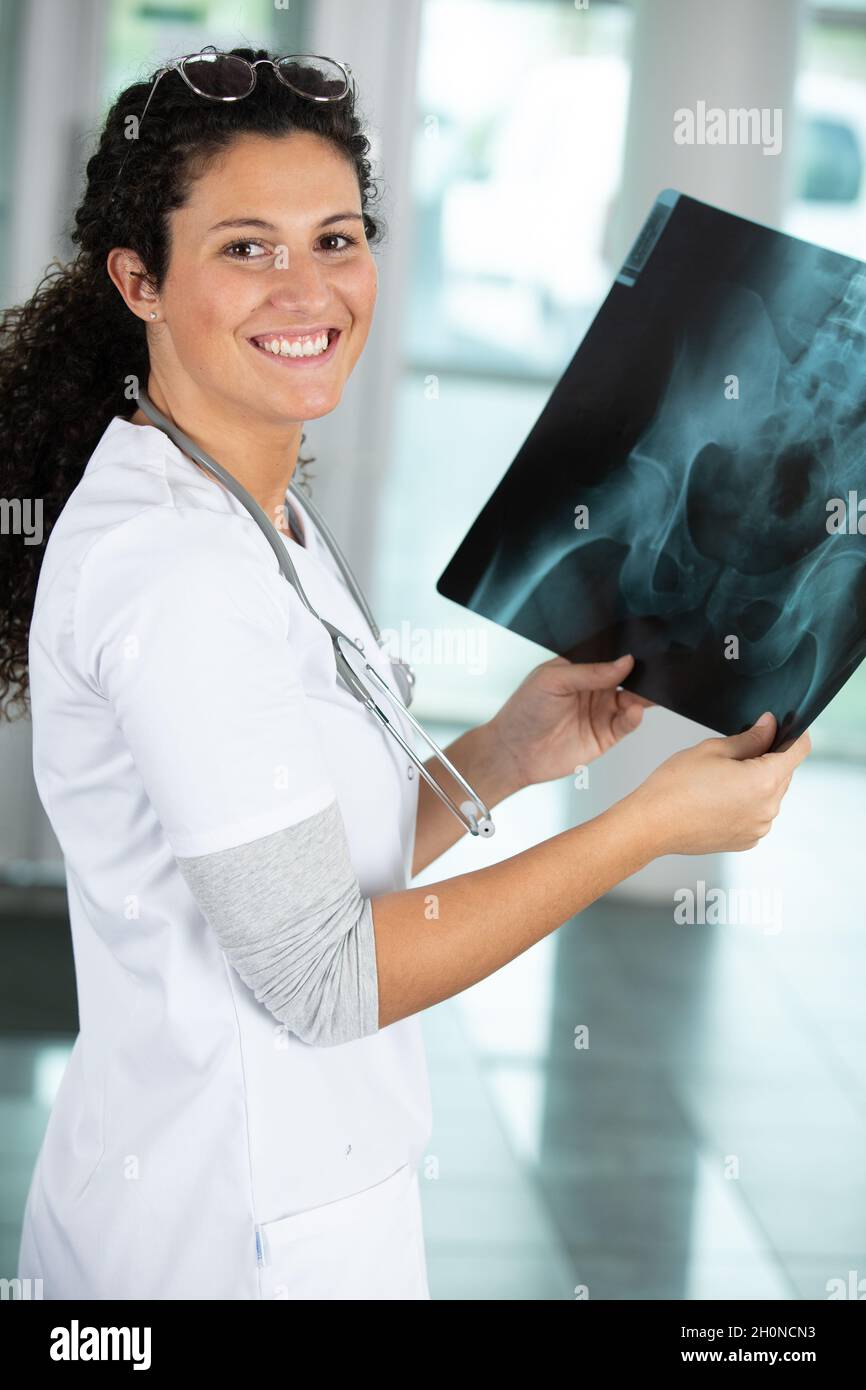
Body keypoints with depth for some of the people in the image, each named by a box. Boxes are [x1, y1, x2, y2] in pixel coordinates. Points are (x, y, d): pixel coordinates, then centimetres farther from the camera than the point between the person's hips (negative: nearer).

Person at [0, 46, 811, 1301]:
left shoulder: (263, 521, 7)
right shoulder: (170, 568, -23)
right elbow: (321, 980, -22)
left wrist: (505, 756, -4)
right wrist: (652, 824, -18)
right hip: (250, 1236, -9)